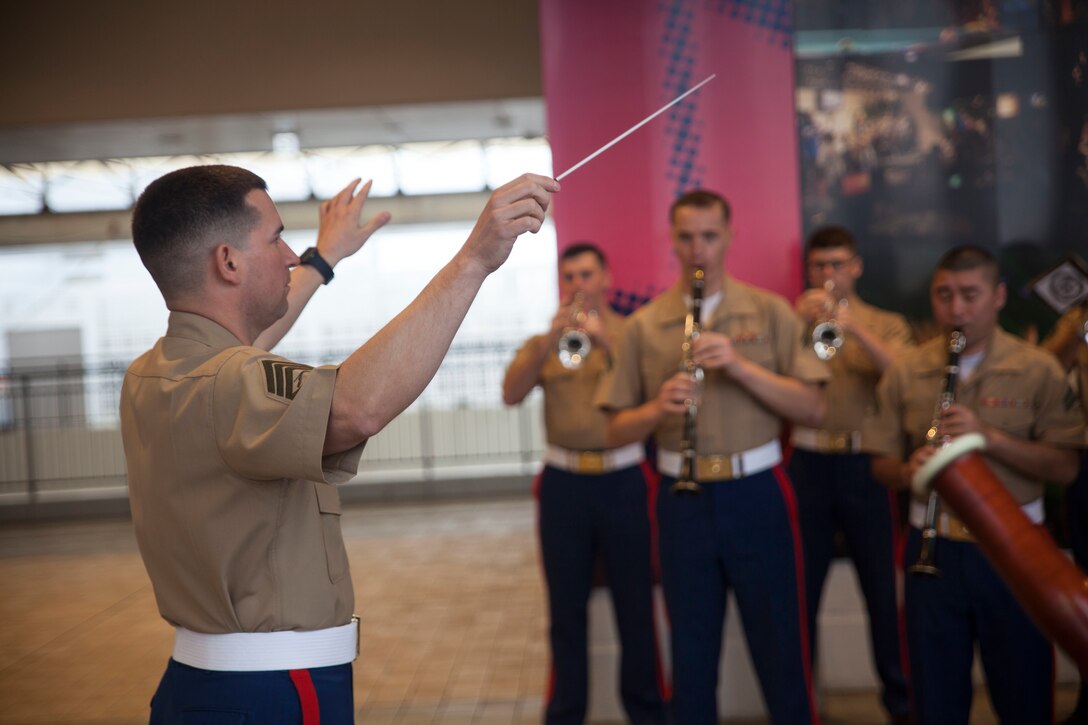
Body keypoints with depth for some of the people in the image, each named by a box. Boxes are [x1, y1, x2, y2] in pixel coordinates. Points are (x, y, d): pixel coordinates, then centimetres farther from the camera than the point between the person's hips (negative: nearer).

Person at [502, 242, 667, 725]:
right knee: (566, 609, 8)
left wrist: (607, 342, -21)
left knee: (635, 606, 4)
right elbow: (511, 394, -7)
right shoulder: (542, 343, 11)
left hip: (622, 480, -2)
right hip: (563, 483, 2)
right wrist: (549, 341, -20)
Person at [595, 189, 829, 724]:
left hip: (757, 493, -1)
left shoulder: (770, 311, 2)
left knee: (780, 646, 8)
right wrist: (658, 408, -17)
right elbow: (616, 431, 4)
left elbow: (813, 409, -6)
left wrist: (740, 365, -18)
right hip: (683, 500, 1)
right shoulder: (643, 326, 4)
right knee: (691, 654, 11)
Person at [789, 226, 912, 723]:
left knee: (882, 588, 7)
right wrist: (801, 323, -18)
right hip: (808, 465, 1)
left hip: (866, 466, 0)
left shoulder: (886, 324, 8)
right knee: (801, 589, 6)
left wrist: (854, 329, -24)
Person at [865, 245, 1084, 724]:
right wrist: (907, 470, -17)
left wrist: (989, 436, -22)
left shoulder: (1037, 370, -3)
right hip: (934, 549, 2)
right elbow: (881, 465, 6)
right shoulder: (905, 373, 3)